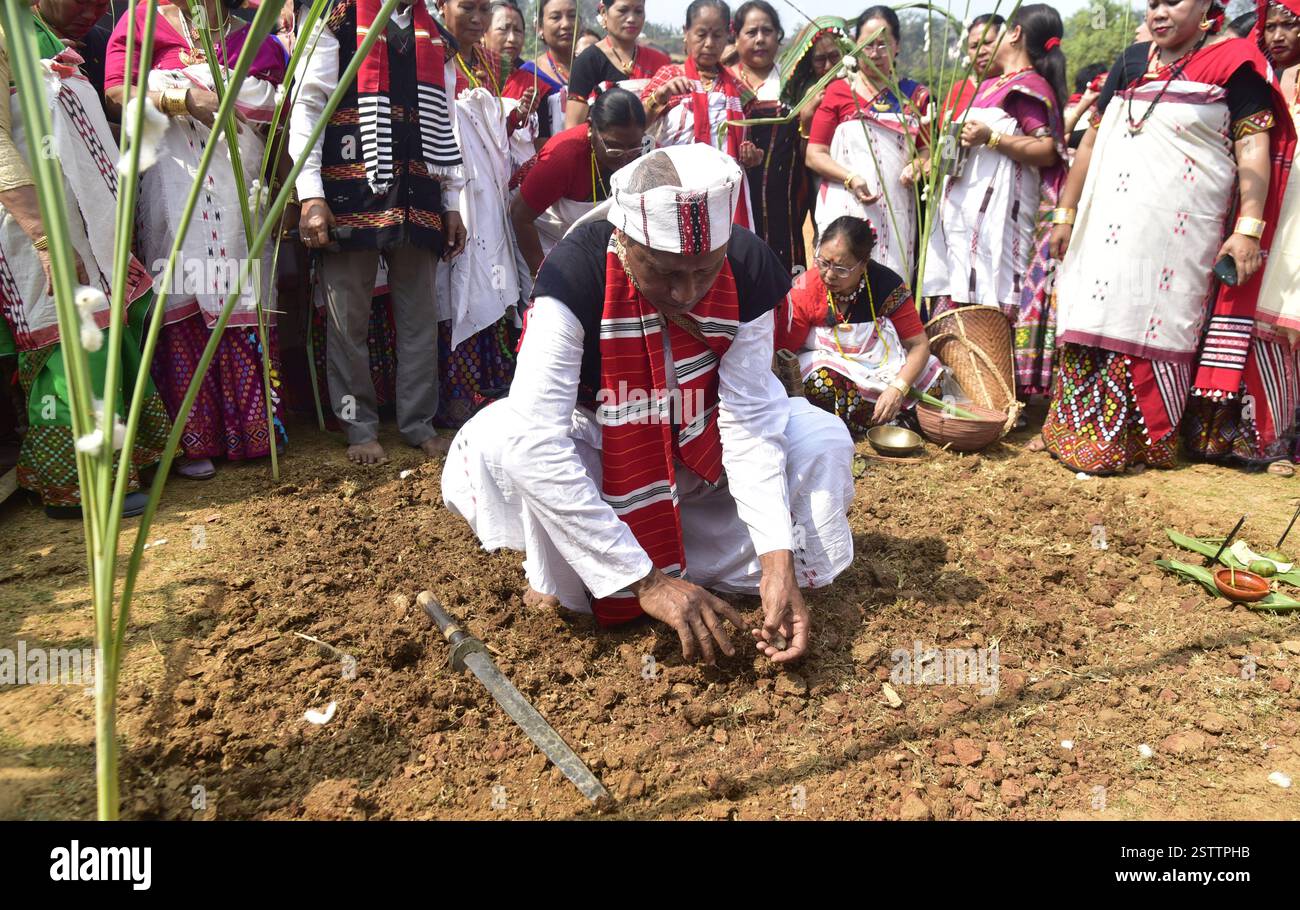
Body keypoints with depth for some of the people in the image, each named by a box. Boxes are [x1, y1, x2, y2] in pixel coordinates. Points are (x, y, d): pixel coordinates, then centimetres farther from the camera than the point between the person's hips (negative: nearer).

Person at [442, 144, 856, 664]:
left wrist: (777, 558, -36)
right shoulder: (575, 276, -33)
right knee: (496, 444, -32)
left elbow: (748, 420, -23)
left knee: (823, 440, -18)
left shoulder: (748, 271, -24)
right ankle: (560, 585, -6)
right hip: (593, 452, -2)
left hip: (696, 450, 3)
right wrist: (646, 581, -41)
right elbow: (536, 442, -40)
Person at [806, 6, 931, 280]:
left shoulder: (915, 95, 13)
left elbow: (927, 149, 16)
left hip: (897, 210, 2)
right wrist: (850, 179, -13)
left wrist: (918, 165, -7)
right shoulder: (838, 91, 6)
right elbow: (814, 155, 2)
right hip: (846, 209, -2)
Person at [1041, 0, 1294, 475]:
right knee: (1095, 320, 1)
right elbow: (1093, 139, 18)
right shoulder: (1132, 62, 15)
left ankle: (1140, 442, 5)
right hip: (1109, 224, 4)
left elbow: (1253, 146, -4)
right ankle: (1080, 432, 9)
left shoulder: (1234, 62, 1)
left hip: (1178, 230, -4)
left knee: (1152, 326, -4)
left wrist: (1249, 228, -13)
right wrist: (1066, 213, 14)